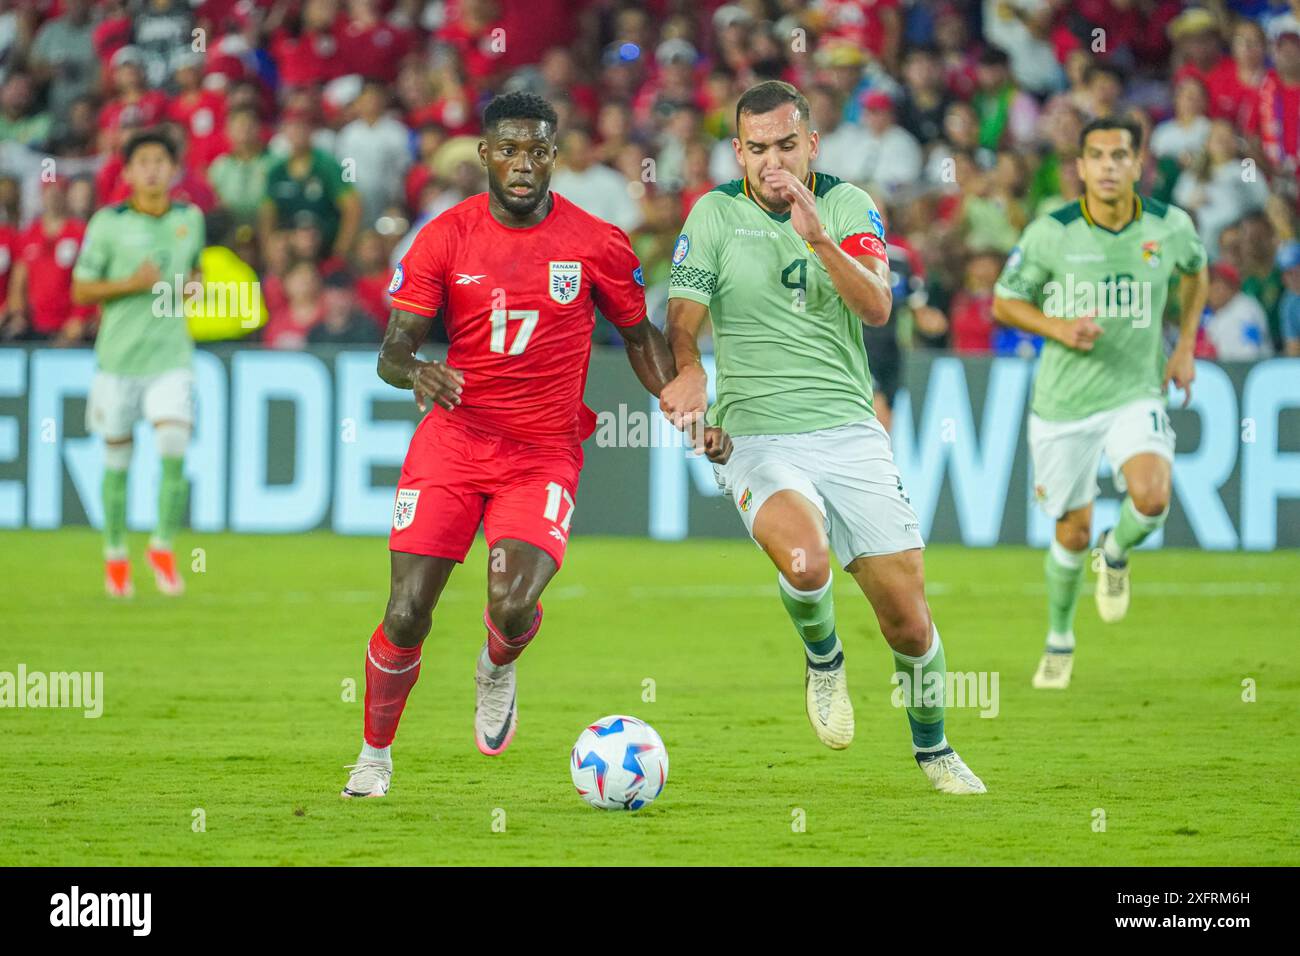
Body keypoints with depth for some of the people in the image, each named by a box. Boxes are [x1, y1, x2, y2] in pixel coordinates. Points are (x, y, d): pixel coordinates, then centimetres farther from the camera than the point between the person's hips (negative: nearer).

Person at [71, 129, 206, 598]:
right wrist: (130, 284, -16)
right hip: (118, 357, -1)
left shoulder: (191, 219, 6)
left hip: (171, 356, 1)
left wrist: (186, 286, 2)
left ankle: (163, 546, 1)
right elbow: (80, 291, -2)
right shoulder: (108, 223, -4)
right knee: (117, 460, 8)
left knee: (174, 448, -17)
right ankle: (115, 555, 26)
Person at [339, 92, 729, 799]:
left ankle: (497, 671, 15)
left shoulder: (597, 244, -1)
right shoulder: (445, 237, -2)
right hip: (453, 440, 1)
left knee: (513, 604, -22)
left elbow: (639, 337, 13)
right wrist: (416, 373, -27)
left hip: (545, 453, 0)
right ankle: (374, 756, 16)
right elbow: (392, 350, -3)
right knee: (406, 615, -7)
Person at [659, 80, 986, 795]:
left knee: (907, 620, 0)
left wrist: (818, 238, -24)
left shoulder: (848, 206, 4)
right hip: (757, 437, -2)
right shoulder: (715, 214, 1)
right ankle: (822, 661, 1)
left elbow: (877, 308, -9)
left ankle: (932, 748, 27)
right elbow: (683, 320, -5)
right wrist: (689, 368, -27)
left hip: (850, 433, 2)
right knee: (803, 559, -32)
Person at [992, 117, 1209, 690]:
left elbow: (1195, 272, 17)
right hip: (1062, 401, 0)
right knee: (1073, 531, 7)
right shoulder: (1051, 233, -12)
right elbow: (1004, 302, 1)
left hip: (1136, 392, 0)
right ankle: (1060, 640, 33)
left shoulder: (1170, 227, -7)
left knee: (1151, 498, -25)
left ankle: (1116, 553, 12)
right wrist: (1059, 328, -17)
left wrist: (1185, 347, 9)